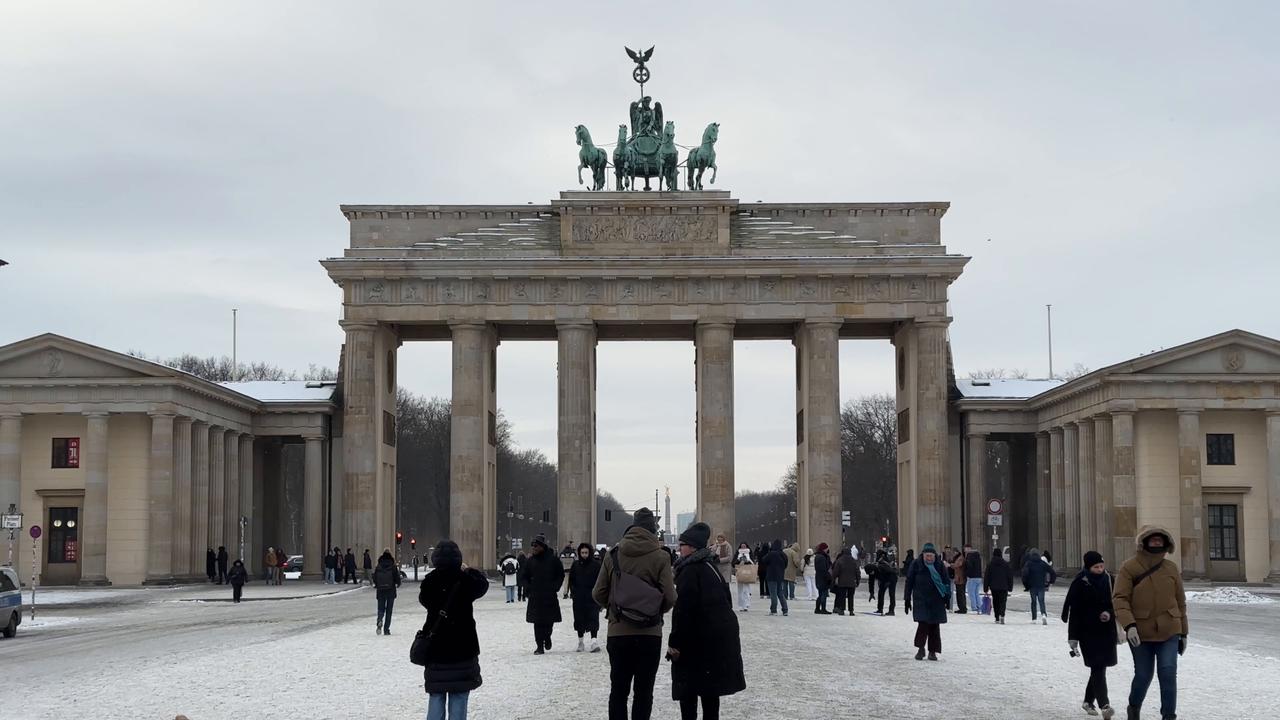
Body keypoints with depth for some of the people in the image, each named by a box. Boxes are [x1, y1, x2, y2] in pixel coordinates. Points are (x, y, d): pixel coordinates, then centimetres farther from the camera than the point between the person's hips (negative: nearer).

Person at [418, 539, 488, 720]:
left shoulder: (429, 583, -6)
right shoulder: (464, 581, -12)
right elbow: (483, 584, 9)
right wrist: (468, 571, 22)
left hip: (435, 650, 2)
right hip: (462, 650, -2)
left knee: (435, 699, 9)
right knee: (458, 700, 2)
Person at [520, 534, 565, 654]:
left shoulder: (553, 559, -3)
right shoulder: (530, 561, 5)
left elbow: (561, 575, 4)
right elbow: (525, 577, 16)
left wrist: (555, 587, -7)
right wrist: (529, 587, 0)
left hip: (550, 596, -2)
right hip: (535, 597, 2)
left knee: (550, 620, 3)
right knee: (537, 622, -2)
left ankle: (547, 636, 32)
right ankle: (540, 645, 3)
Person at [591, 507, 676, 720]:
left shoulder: (613, 555, -1)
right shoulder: (660, 556, -8)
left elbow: (598, 594, 0)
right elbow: (669, 598, -11)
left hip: (618, 633, 2)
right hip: (649, 633, -2)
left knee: (618, 689, 11)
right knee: (644, 691, 5)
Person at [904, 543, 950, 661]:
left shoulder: (940, 565, 4)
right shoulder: (916, 564, 0)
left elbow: (946, 581, 11)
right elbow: (909, 582, 4)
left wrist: (947, 596, 3)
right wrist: (907, 598, 2)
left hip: (936, 601, 2)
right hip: (921, 600, -2)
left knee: (934, 625, 3)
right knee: (923, 623, -13)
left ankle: (933, 651, 11)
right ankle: (921, 649, 1)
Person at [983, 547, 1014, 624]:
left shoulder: (990, 564, -2)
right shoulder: (1006, 564, -1)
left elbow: (986, 577, 0)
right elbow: (1010, 576, 4)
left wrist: (985, 588, 6)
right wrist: (1010, 587, 11)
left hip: (994, 587, 1)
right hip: (1004, 587, -1)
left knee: (995, 603, 13)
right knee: (1003, 602, -4)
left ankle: (997, 618, 16)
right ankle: (1002, 615, -27)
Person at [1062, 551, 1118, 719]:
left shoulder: (1108, 580, 5)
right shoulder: (1080, 584, -9)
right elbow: (1073, 612, -8)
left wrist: (1109, 613, -10)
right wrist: (1073, 638, -10)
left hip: (1106, 632, 5)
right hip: (1088, 633, -5)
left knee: (1099, 668, 10)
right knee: (1098, 668, -13)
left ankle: (1089, 701, 25)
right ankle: (1104, 705, -20)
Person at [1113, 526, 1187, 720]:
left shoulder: (1171, 568, 4)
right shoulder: (1129, 568, -6)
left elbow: (1180, 601, 12)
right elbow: (1120, 599, -10)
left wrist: (1183, 632, 14)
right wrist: (1129, 625, -24)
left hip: (1169, 631, 2)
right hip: (1140, 633, -2)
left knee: (1168, 674, -10)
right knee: (1143, 676, 8)